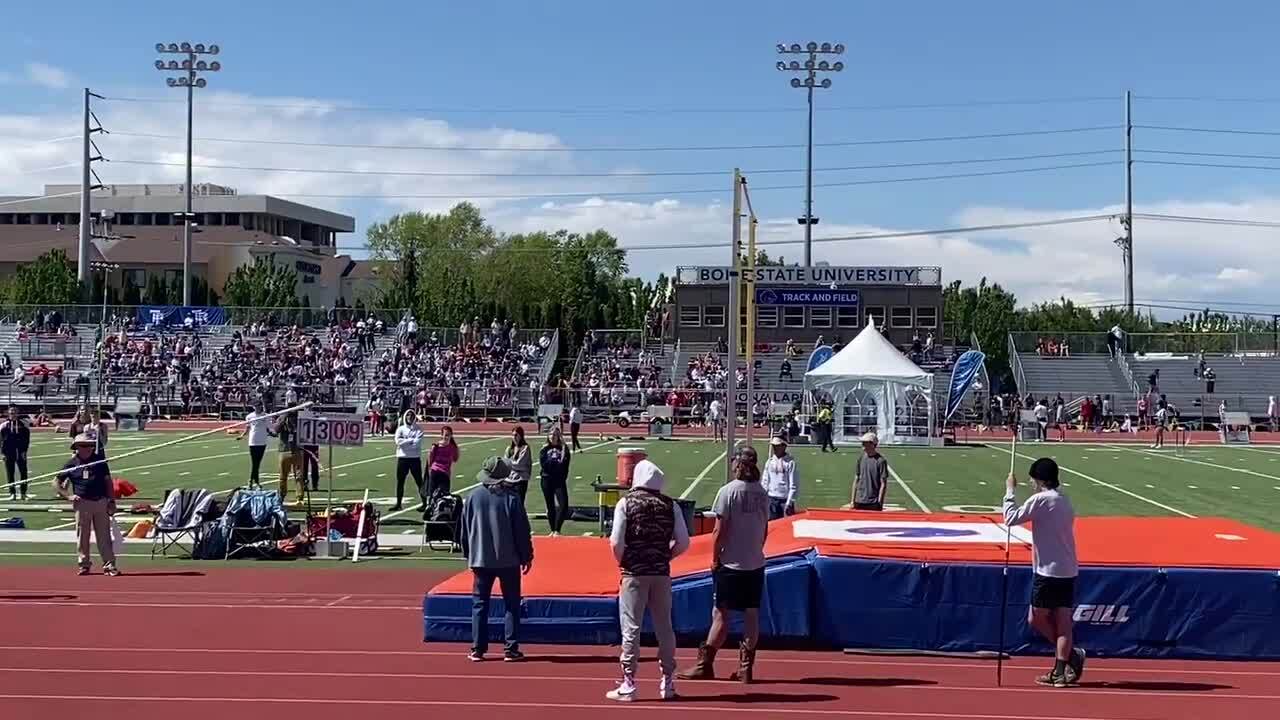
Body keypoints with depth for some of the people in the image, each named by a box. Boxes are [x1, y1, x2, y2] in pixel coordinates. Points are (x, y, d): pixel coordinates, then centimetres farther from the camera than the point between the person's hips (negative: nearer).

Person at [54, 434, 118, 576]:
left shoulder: (99, 460, 9)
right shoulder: (72, 464, 4)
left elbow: (108, 481, 10)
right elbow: (56, 484, 9)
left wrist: (112, 501, 4)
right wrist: (68, 496, -4)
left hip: (101, 502, 1)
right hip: (82, 503, -1)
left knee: (104, 536, 0)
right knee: (82, 536, 5)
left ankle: (109, 565, 1)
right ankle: (84, 564, 15)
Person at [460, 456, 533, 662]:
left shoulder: (473, 498, 0)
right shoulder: (511, 498, -9)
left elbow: (464, 531, 7)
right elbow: (522, 530, -6)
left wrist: (469, 555, 20)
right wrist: (527, 556, 5)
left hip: (480, 560, 2)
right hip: (508, 560, -2)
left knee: (479, 604, 9)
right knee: (511, 604, 7)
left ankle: (478, 649, 7)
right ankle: (511, 649, 4)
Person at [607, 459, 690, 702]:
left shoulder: (626, 503, -5)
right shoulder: (670, 505, 2)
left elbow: (616, 542, -11)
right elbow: (683, 542, 0)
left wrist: (622, 562, 6)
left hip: (634, 573, -2)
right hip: (662, 574, 3)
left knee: (631, 629, 2)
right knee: (664, 628, 12)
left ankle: (628, 685, 3)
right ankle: (668, 683, 17)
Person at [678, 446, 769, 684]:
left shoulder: (728, 491, -12)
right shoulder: (762, 493, 3)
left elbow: (720, 531, -11)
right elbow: (765, 530, 9)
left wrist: (715, 559, -2)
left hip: (731, 564, -5)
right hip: (756, 564, 5)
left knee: (720, 614, 2)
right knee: (752, 615, 7)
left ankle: (705, 664, 8)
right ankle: (746, 668, 12)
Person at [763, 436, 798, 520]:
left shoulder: (790, 462, -7)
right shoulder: (769, 462, 8)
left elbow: (794, 485, -9)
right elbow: (765, 482, 14)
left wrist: (789, 503, -13)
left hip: (785, 500, -5)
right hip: (771, 499, 5)